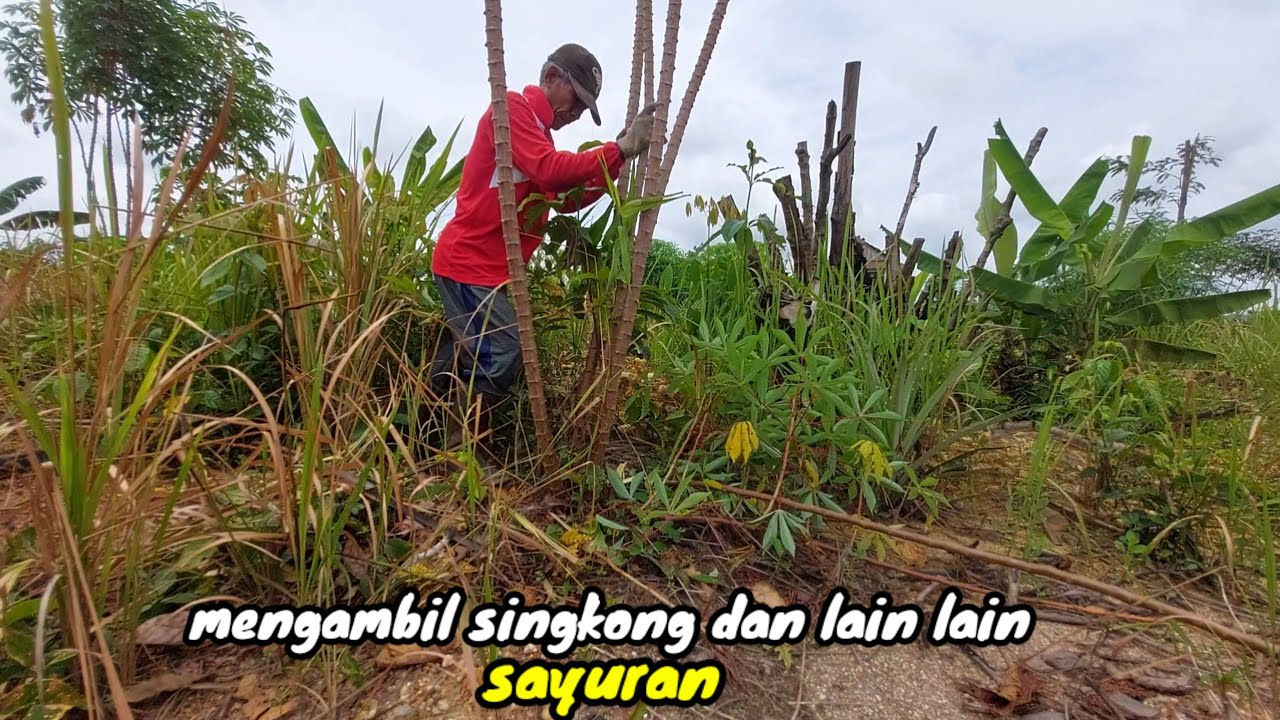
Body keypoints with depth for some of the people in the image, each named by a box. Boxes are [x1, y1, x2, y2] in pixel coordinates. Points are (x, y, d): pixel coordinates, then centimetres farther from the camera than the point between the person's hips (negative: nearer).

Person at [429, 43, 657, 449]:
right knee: (501, 357, -14)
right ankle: (453, 453, -4)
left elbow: (567, 201, 14)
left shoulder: (539, 132, 22)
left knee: (466, 360, 14)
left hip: (484, 267, 10)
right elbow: (549, 170, -24)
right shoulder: (512, 106, -7)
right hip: (469, 262, -10)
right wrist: (621, 149, -23)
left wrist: (617, 162, 2)